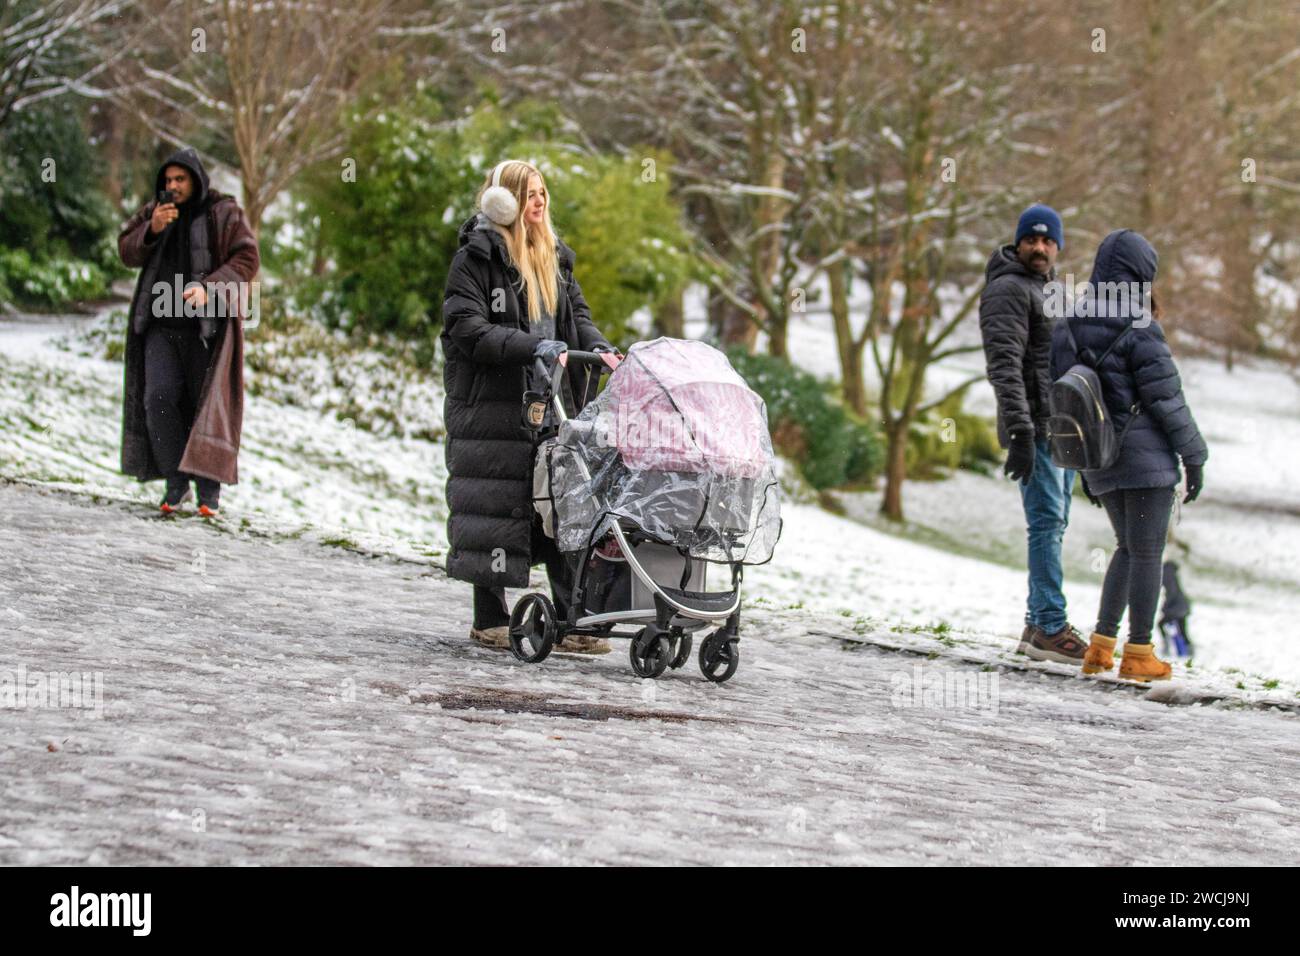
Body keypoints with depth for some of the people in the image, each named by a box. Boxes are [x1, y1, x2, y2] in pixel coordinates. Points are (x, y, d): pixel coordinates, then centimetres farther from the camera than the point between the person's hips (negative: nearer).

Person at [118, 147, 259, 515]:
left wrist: (209, 287, -23)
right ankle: (176, 482, -4)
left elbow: (247, 259, -9)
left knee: (207, 404, -5)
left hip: (207, 323, -3)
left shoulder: (224, 214, -2)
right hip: (162, 323, 3)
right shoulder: (154, 211, 11)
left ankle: (209, 488, -1)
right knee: (159, 398, -11)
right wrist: (152, 229, -14)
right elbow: (127, 252, 6)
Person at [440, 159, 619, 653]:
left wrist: (600, 348, -6)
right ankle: (490, 619, 7)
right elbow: (468, 329, -13)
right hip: (493, 405, -6)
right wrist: (532, 348, -23)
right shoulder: (476, 258, -4)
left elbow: (577, 314, 16)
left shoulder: (554, 257, 18)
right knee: (495, 505, -2)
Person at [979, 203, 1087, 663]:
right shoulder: (1009, 289, -8)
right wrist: (1021, 433, -27)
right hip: (1036, 429, -9)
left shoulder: (1049, 291, 22)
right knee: (1047, 522, -12)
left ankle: (1037, 626, 14)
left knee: (1053, 524, 10)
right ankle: (1051, 627, -13)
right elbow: (1005, 366, -19)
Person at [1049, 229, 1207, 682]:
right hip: (1146, 456, -7)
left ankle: (1100, 644, 13)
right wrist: (1194, 455, -3)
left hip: (1099, 462, 7)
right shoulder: (1139, 329, -14)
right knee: (1147, 552, 2)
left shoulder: (1068, 328, 7)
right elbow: (1165, 395, -12)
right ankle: (1138, 654, 3)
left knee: (1128, 547, 19)